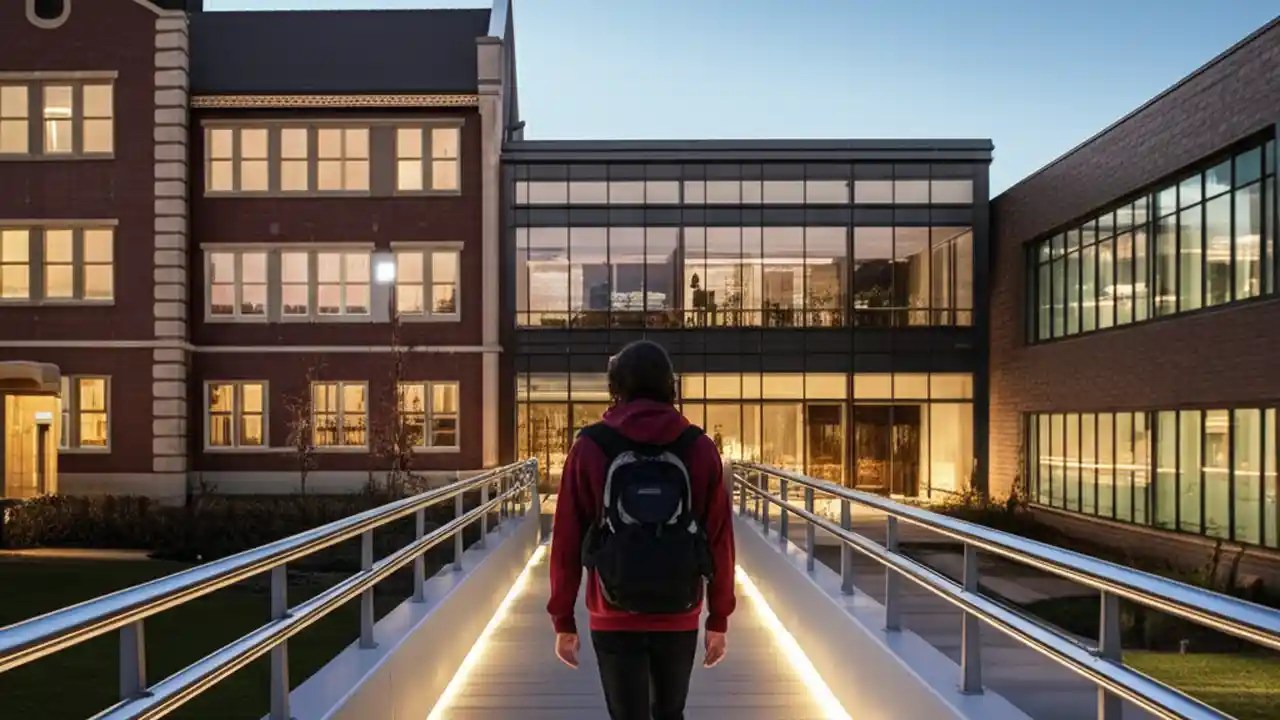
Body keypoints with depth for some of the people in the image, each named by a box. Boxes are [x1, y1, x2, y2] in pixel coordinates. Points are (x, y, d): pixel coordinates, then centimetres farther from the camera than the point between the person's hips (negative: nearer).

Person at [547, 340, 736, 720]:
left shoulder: (590, 448, -5)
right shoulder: (700, 448, -3)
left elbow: (567, 540, -5)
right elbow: (720, 540, -2)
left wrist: (563, 619, 5)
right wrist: (719, 619, 8)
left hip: (614, 619, -1)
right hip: (680, 618, 2)